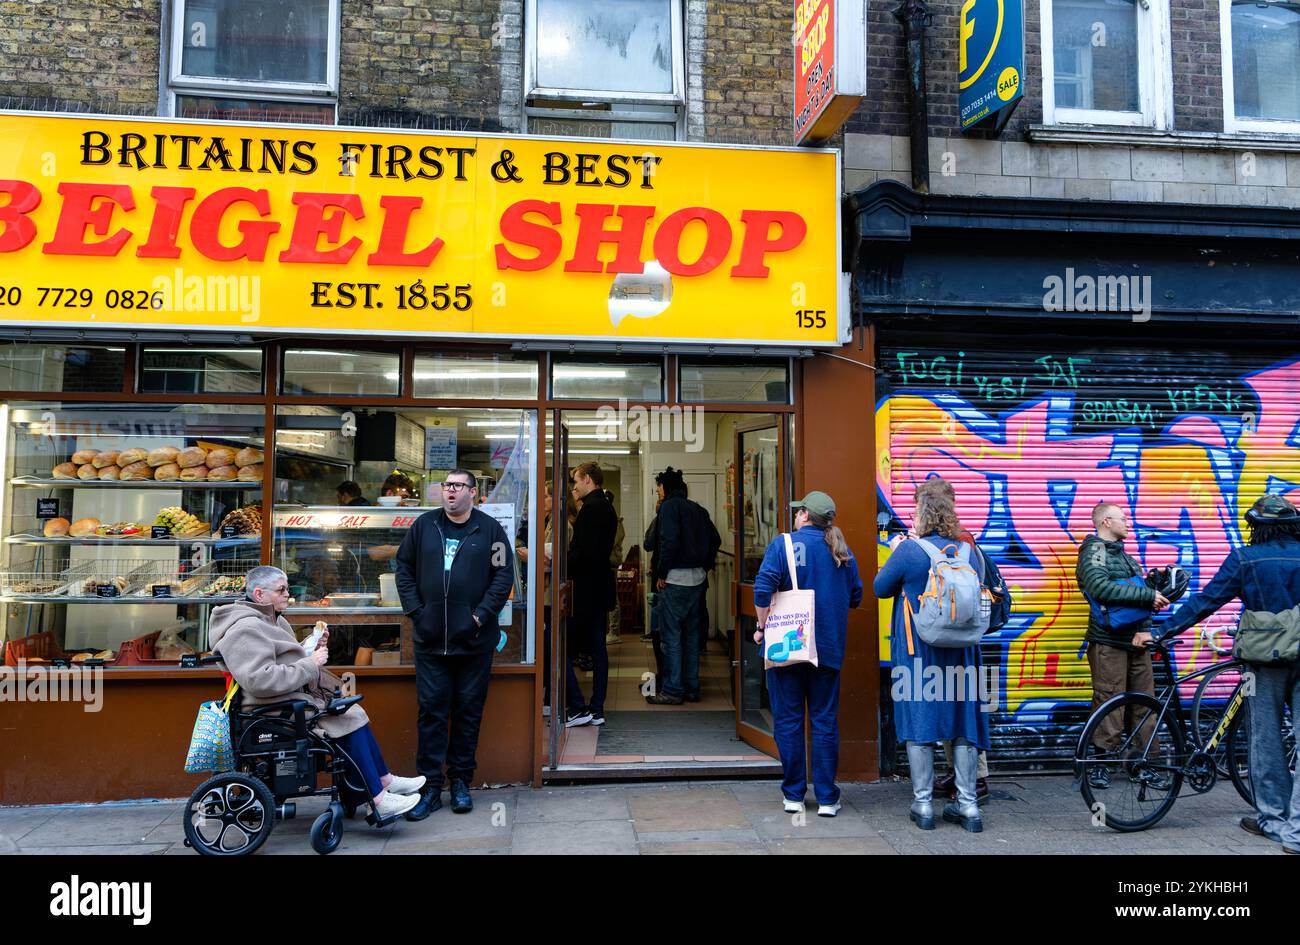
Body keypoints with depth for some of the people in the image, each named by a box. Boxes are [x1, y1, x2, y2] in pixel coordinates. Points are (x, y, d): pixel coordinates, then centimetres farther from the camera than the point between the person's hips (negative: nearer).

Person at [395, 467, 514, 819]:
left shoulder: (490, 530, 1)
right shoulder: (424, 526, 7)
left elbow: (503, 576, -3)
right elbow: (404, 568, 10)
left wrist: (481, 615, -10)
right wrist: (414, 611, -1)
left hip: (474, 641, -1)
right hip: (430, 641, 1)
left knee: (468, 711, 8)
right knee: (431, 711, 4)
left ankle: (461, 782, 21)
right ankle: (430, 787, 12)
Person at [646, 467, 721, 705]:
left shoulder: (669, 506, -9)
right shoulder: (698, 509, 14)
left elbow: (669, 541, -19)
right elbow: (715, 540, 14)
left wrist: (661, 573, -13)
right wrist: (705, 566, 16)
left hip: (675, 579, -7)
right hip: (697, 579, 8)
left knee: (671, 636, -2)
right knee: (692, 634, 13)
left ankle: (672, 690, 1)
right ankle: (692, 688, 19)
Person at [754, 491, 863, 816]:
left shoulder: (783, 543, -7)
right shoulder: (842, 551, 5)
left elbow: (763, 588, -17)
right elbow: (855, 597, 10)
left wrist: (763, 627, -6)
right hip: (829, 649, 3)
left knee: (788, 721, 7)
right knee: (825, 722, 9)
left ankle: (794, 795, 13)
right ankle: (826, 798, 12)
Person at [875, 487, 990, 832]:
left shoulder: (909, 550, -12)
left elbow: (881, 587, -1)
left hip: (917, 651, -4)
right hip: (961, 651, 4)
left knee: (918, 723, 5)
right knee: (963, 722, 10)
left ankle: (923, 804, 10)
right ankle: (968, 804, 15)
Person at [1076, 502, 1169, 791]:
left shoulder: (1122, 554, 22)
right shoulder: (1094, 552, -7)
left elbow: (1134, 589, 23)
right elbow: (1101, 587, -23)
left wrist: (1156, 596, 2)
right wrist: (1148, 595, -17)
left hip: (1136, 639, 8)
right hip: (1110, 641, -8)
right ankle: (1099, 763, 3)